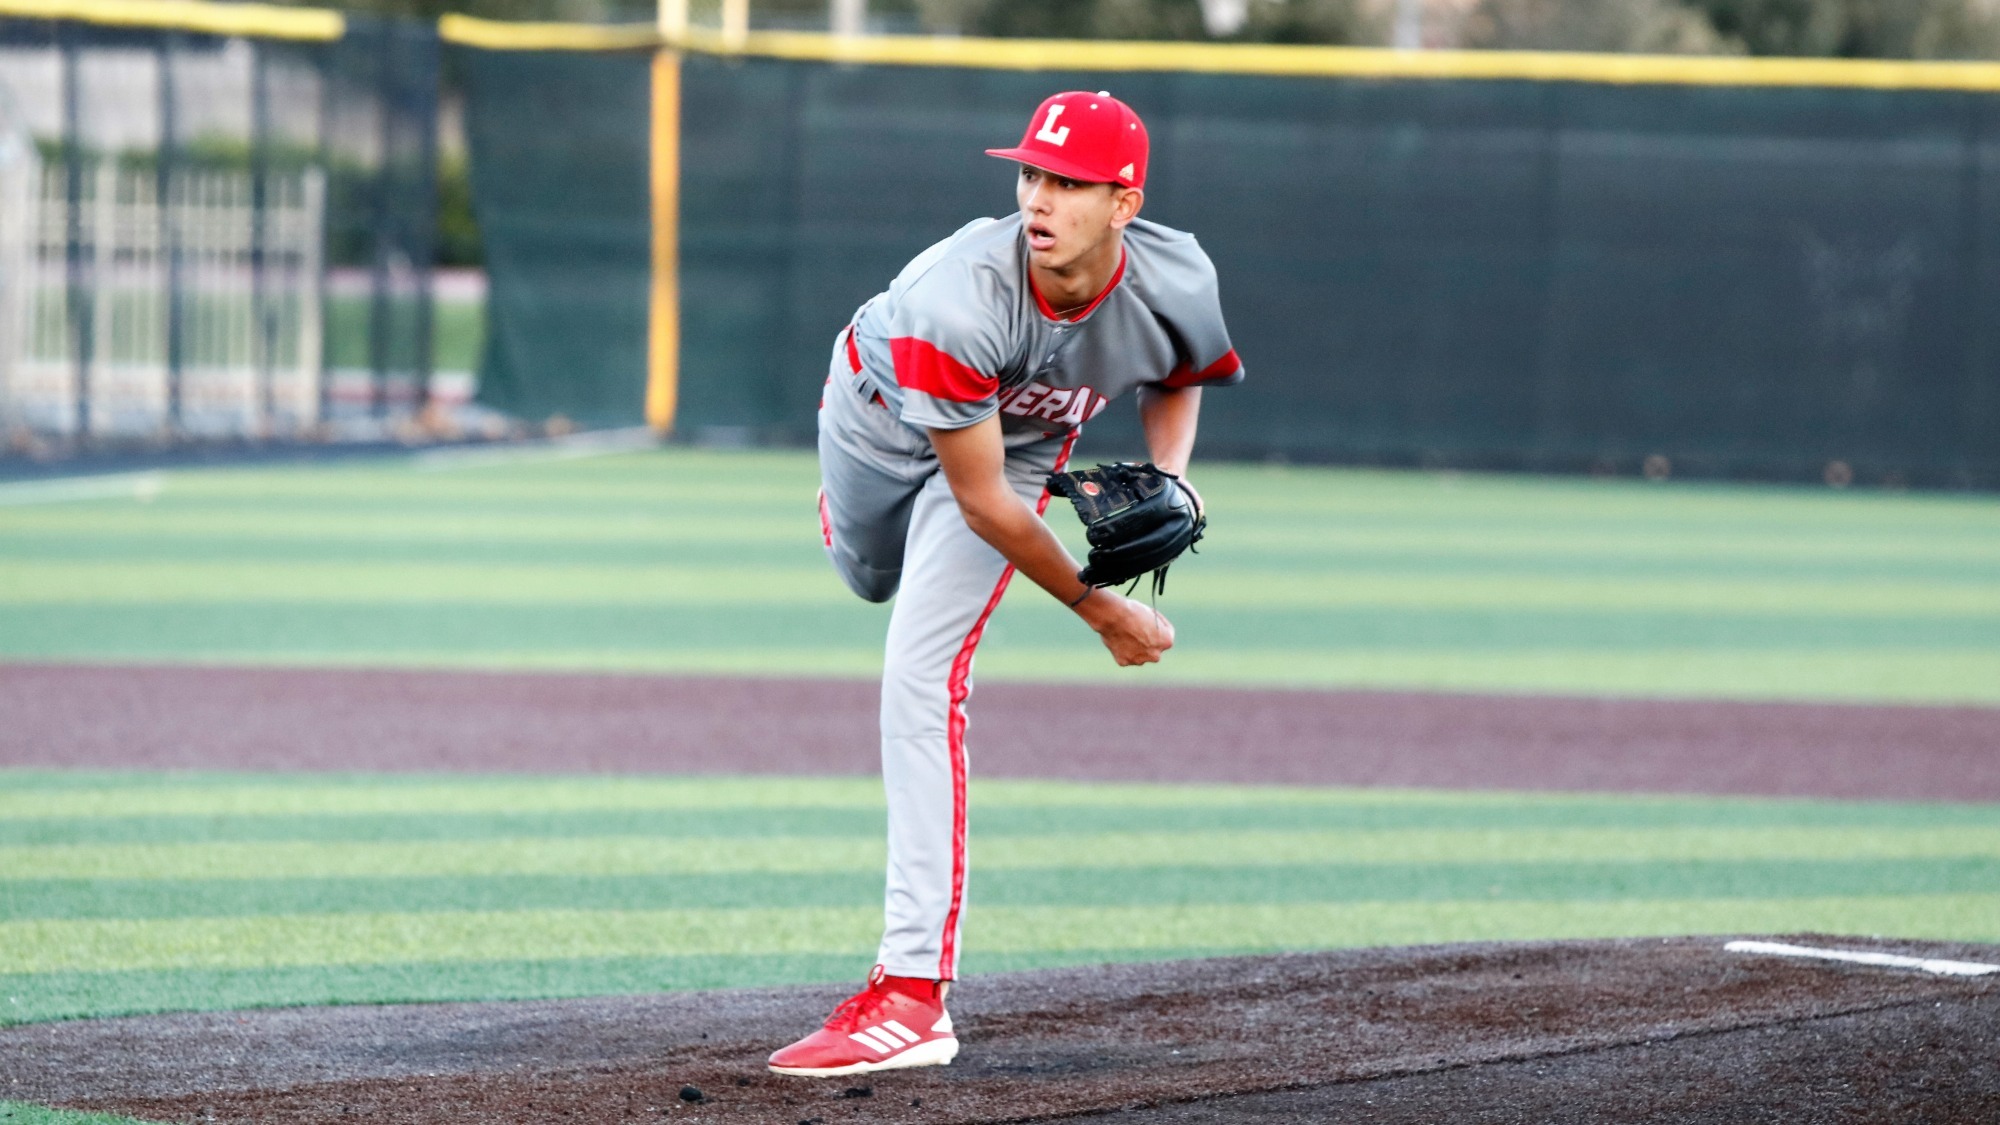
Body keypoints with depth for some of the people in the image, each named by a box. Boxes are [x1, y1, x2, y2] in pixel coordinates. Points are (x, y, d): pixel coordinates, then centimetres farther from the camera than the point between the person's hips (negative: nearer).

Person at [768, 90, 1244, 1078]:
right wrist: (1103, 612, -27)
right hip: (879, 408, 0)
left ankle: (915, 988, -23)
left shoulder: (1176, 285, -32)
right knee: (868, 577, 31)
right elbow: (983, 503, -34)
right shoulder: (958, 300, -44)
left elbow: (1177, 377, -3)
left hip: (1022, 439, 0)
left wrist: (1167, 478, -22)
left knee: (920, 676, -17)